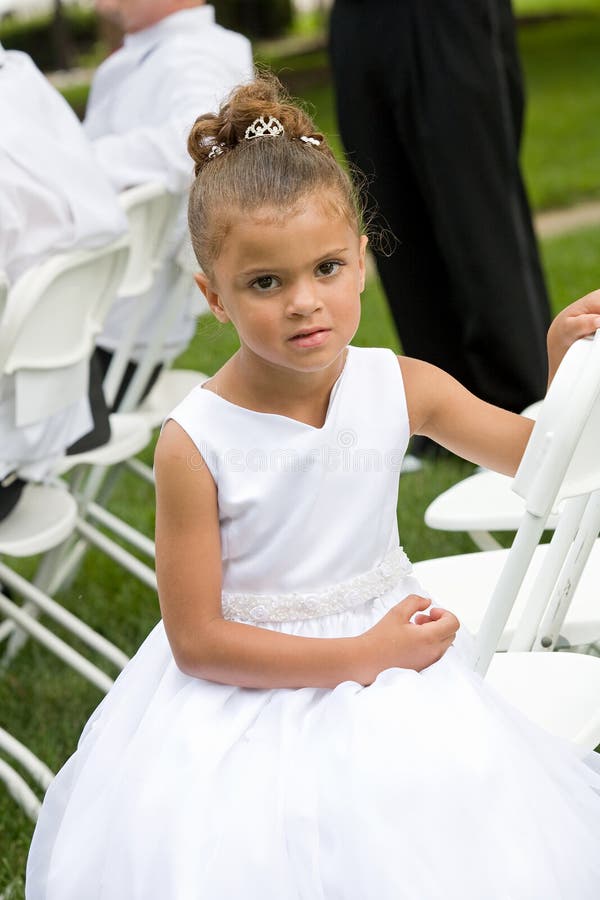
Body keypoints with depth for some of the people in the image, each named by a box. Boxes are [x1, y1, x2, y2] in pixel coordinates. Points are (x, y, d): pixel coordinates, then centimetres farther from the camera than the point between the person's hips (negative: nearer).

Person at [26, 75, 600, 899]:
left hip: (388, 652, 4)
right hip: (250, 696, -3)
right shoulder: (195, 444, -21)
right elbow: (196, 641, -18)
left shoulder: (401, 387, -9)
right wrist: (362, 657, -20)